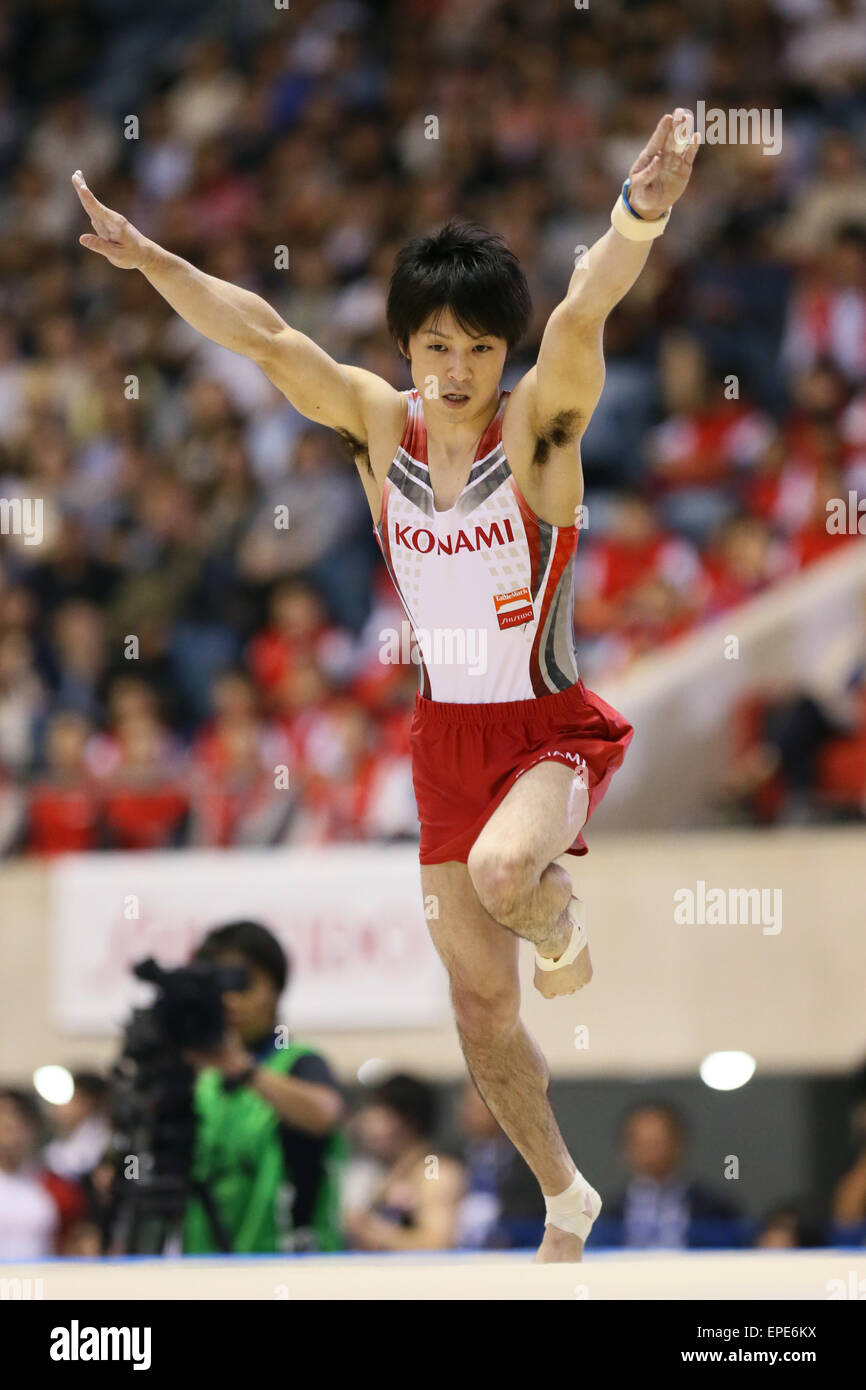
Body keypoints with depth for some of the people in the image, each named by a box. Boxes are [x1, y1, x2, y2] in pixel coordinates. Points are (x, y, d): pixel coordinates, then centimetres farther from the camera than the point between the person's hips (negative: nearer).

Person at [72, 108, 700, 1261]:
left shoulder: (539, 425, -16)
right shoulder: (378, 424, -5)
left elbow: (582, 317, -34)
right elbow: (265, 338, -12)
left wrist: (639, 219, -52)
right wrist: (151, 263, -27)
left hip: (553, 730, -5)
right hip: (445, 732, 5)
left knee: (504, 871, -37)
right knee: (479, 1004, 11)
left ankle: (563, 920, 1)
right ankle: (565, 1197, 33)